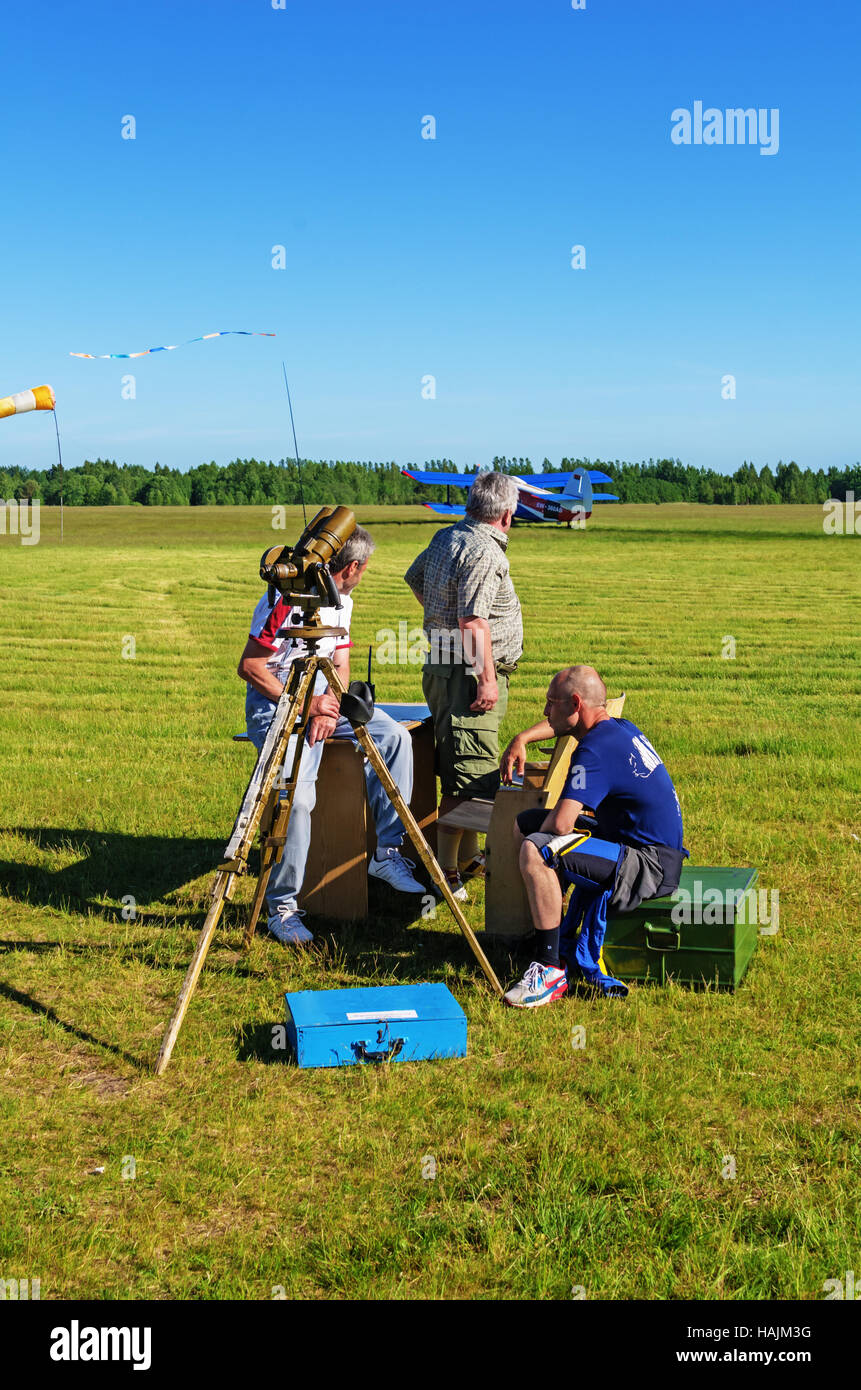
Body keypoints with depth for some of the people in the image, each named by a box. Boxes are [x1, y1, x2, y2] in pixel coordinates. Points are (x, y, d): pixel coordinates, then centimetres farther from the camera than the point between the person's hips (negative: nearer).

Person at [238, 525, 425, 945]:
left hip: (321, 700, 8)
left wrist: (330, 708, -10)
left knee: (394, 737, -11)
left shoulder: (341, 601, 9)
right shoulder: (286, 599, -17)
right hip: (274, 706, -7)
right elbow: (249, 667, -17)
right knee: (298, 795, -27)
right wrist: (306, 705, -19)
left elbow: (340, 665, 11)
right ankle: (282, 906, -13)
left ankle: (386, 852, -3)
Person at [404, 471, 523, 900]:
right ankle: (444, 872, -6)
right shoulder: (485, 551, -18)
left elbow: (414, 577, 29)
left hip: (442, 667, 10)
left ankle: (467, 854, 32)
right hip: (468, 673, -10)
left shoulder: (446, 537, 12)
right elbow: (474, 621, -23)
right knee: (470, 778, -9)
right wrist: (487, 679, -21)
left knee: (465, 772, 20)